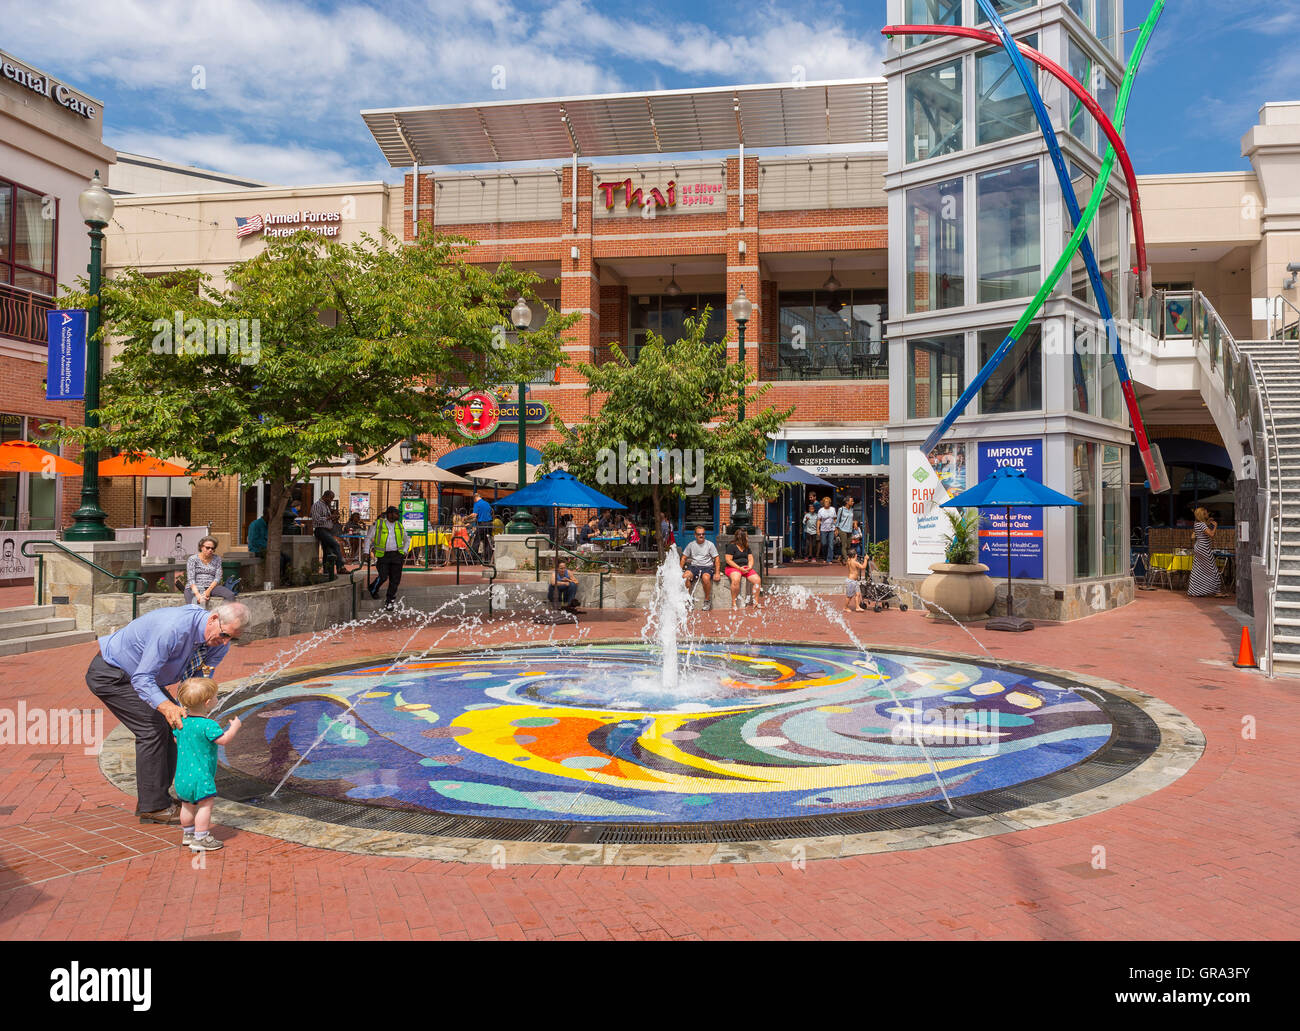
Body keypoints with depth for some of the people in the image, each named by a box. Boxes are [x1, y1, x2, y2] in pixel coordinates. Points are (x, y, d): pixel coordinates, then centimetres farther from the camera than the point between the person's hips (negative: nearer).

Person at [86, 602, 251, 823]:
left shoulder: (220, 644, -13)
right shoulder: (174, 628, -38)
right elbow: (142, 678, -34)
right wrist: (166, 706, -50)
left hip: (140, 674, 8)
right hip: (108, 673, -8)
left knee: (170, 725, 1)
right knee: (153, 728, -15)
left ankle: (153, 800, 12)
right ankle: (153, 806, -6)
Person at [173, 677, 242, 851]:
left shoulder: (181, 721, 2)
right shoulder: (208, 725, -22)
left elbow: (176, 739, 17)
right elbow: (224, 739, -20)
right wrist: (235, 726, -5)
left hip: (182, 774, 8)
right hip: (200, 775, -8)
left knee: (187, 804, 21)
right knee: (205, 804, 0)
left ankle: (187, 834, 34)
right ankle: (200, 839, 1)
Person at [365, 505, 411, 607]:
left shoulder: (400, 526, 12)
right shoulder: (378, 524, 2)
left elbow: (407, 540, 25)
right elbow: (368, 538, 8)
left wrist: (404, 551, 11)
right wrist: (366, 552, 1)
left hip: (397, 555, 3)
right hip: (383, 556, -3)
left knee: (395, 580, -2)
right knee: (383, 576, -13)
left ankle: (389, 601, 9)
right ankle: (373, 589, 18)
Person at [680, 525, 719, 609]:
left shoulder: (710, 544, 4)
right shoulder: (691, 545, 11)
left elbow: (716, 558, 4)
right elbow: (684, 558, 15)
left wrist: (717, 573, -5)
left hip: (707, 566, -2)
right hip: (694, 566, 2)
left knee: (706, 578, -37)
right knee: (685, 576, -31)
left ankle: (707, 601, -17)